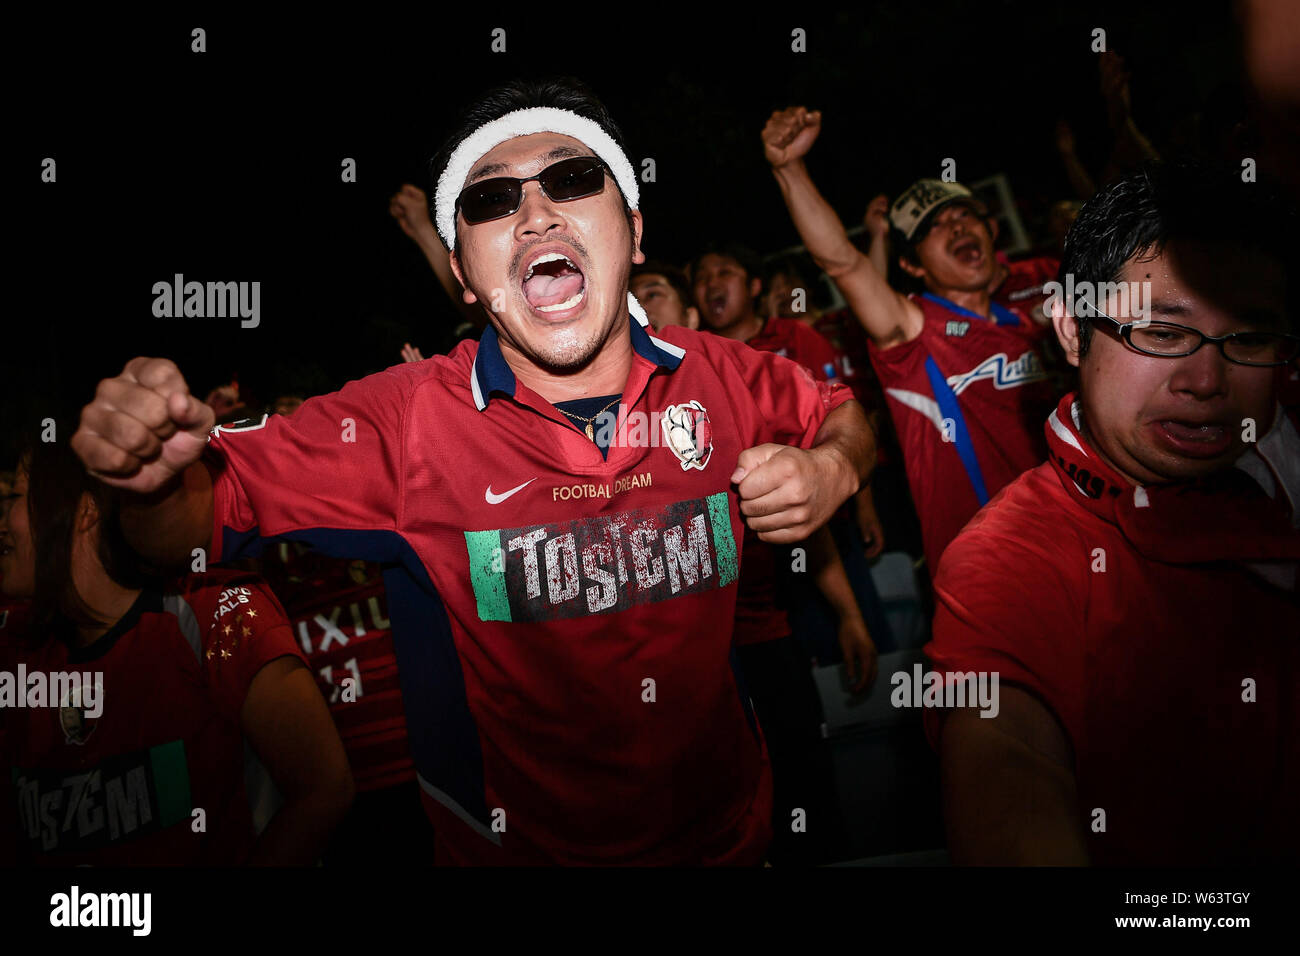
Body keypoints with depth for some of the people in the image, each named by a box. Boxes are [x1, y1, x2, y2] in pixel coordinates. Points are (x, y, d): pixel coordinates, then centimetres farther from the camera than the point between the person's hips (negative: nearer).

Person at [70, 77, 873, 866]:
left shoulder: (722, 379, -14)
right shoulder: (404, 423, -19)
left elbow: (845, 415, 4)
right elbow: (211, 506, -14)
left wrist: (831, 469, -18)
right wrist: (157, 477, -37)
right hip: (516, 845, -1)